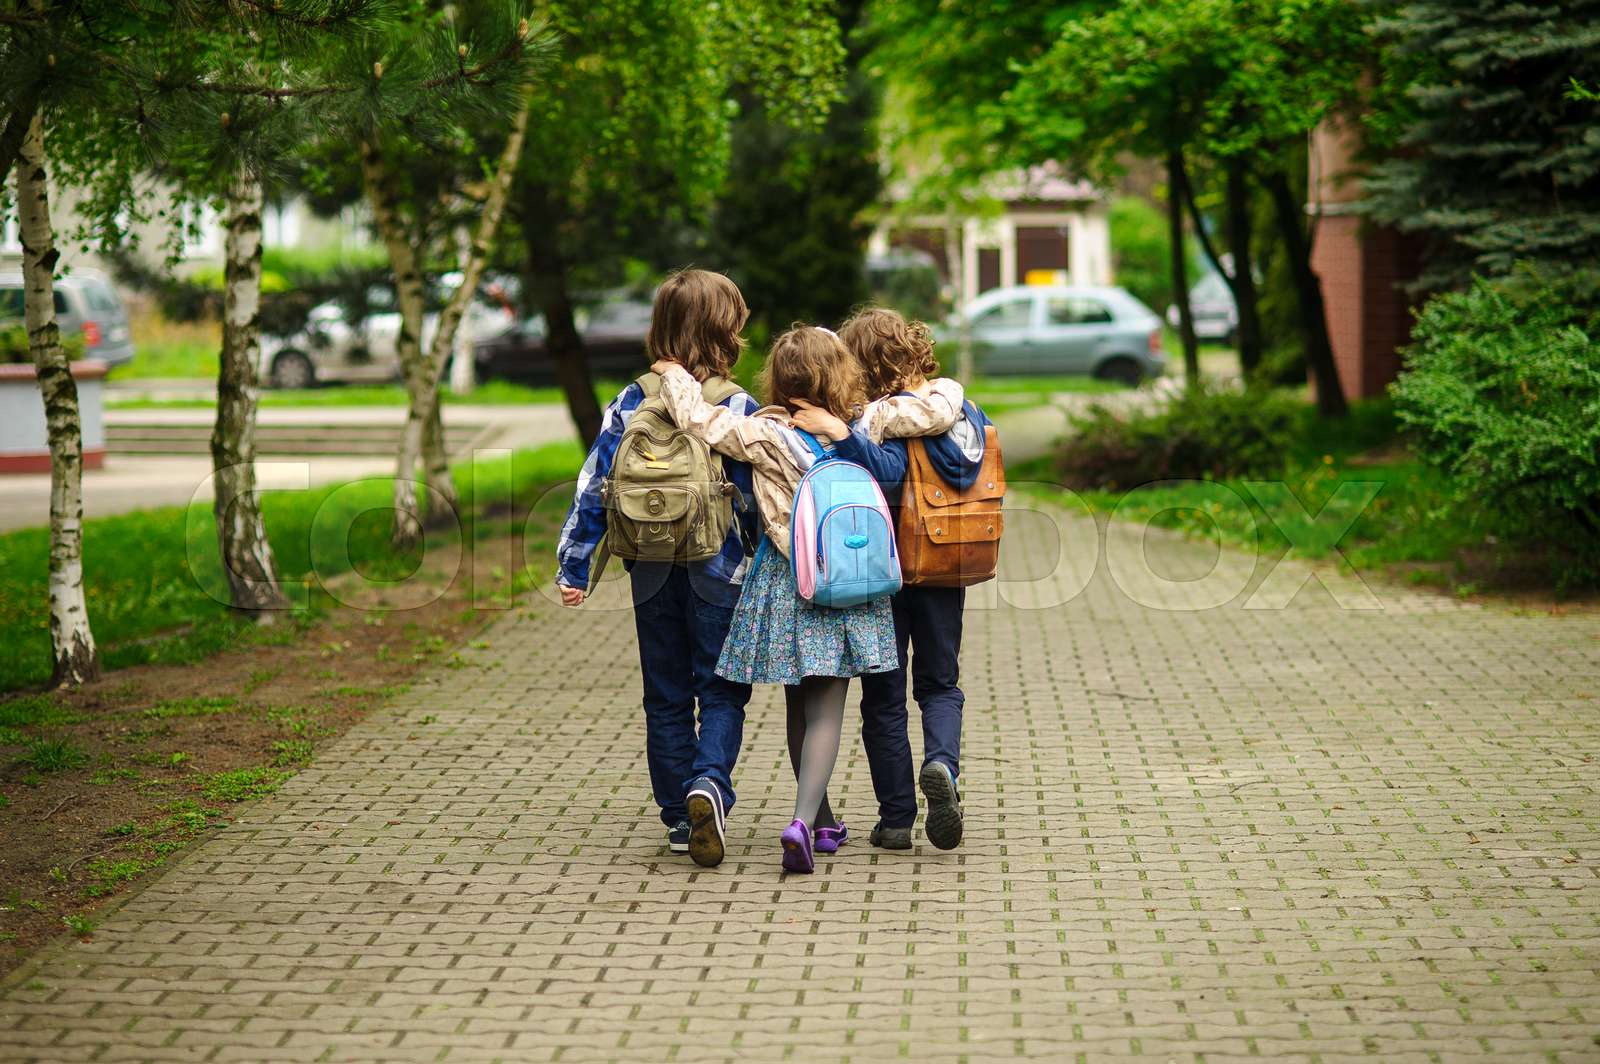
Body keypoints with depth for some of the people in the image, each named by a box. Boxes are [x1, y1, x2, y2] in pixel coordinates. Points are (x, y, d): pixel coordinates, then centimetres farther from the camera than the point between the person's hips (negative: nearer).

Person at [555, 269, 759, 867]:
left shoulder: (631, 405, -1)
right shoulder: (738, 409, -9)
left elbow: (595, 487, -2)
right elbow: (758, 497, -6)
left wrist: (574, 566, 2)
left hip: (652, 575, 3)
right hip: (717, 572, -3)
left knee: (667, 695, 13)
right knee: (721, 690, 6)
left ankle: (678, 817, 16)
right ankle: (709, 781, -19)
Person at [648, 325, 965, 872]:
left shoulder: (766, 435, -9)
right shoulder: (869, 424, -6)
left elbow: (698, 417, -14)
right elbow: (936, 410, -6)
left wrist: (675, 375, 6)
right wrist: (948, 388, 18)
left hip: (787, 583, 1)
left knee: (802, 707, 16)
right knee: (826, 710, -2)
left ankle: (820, 818, 29)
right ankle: (803, 819, -19)